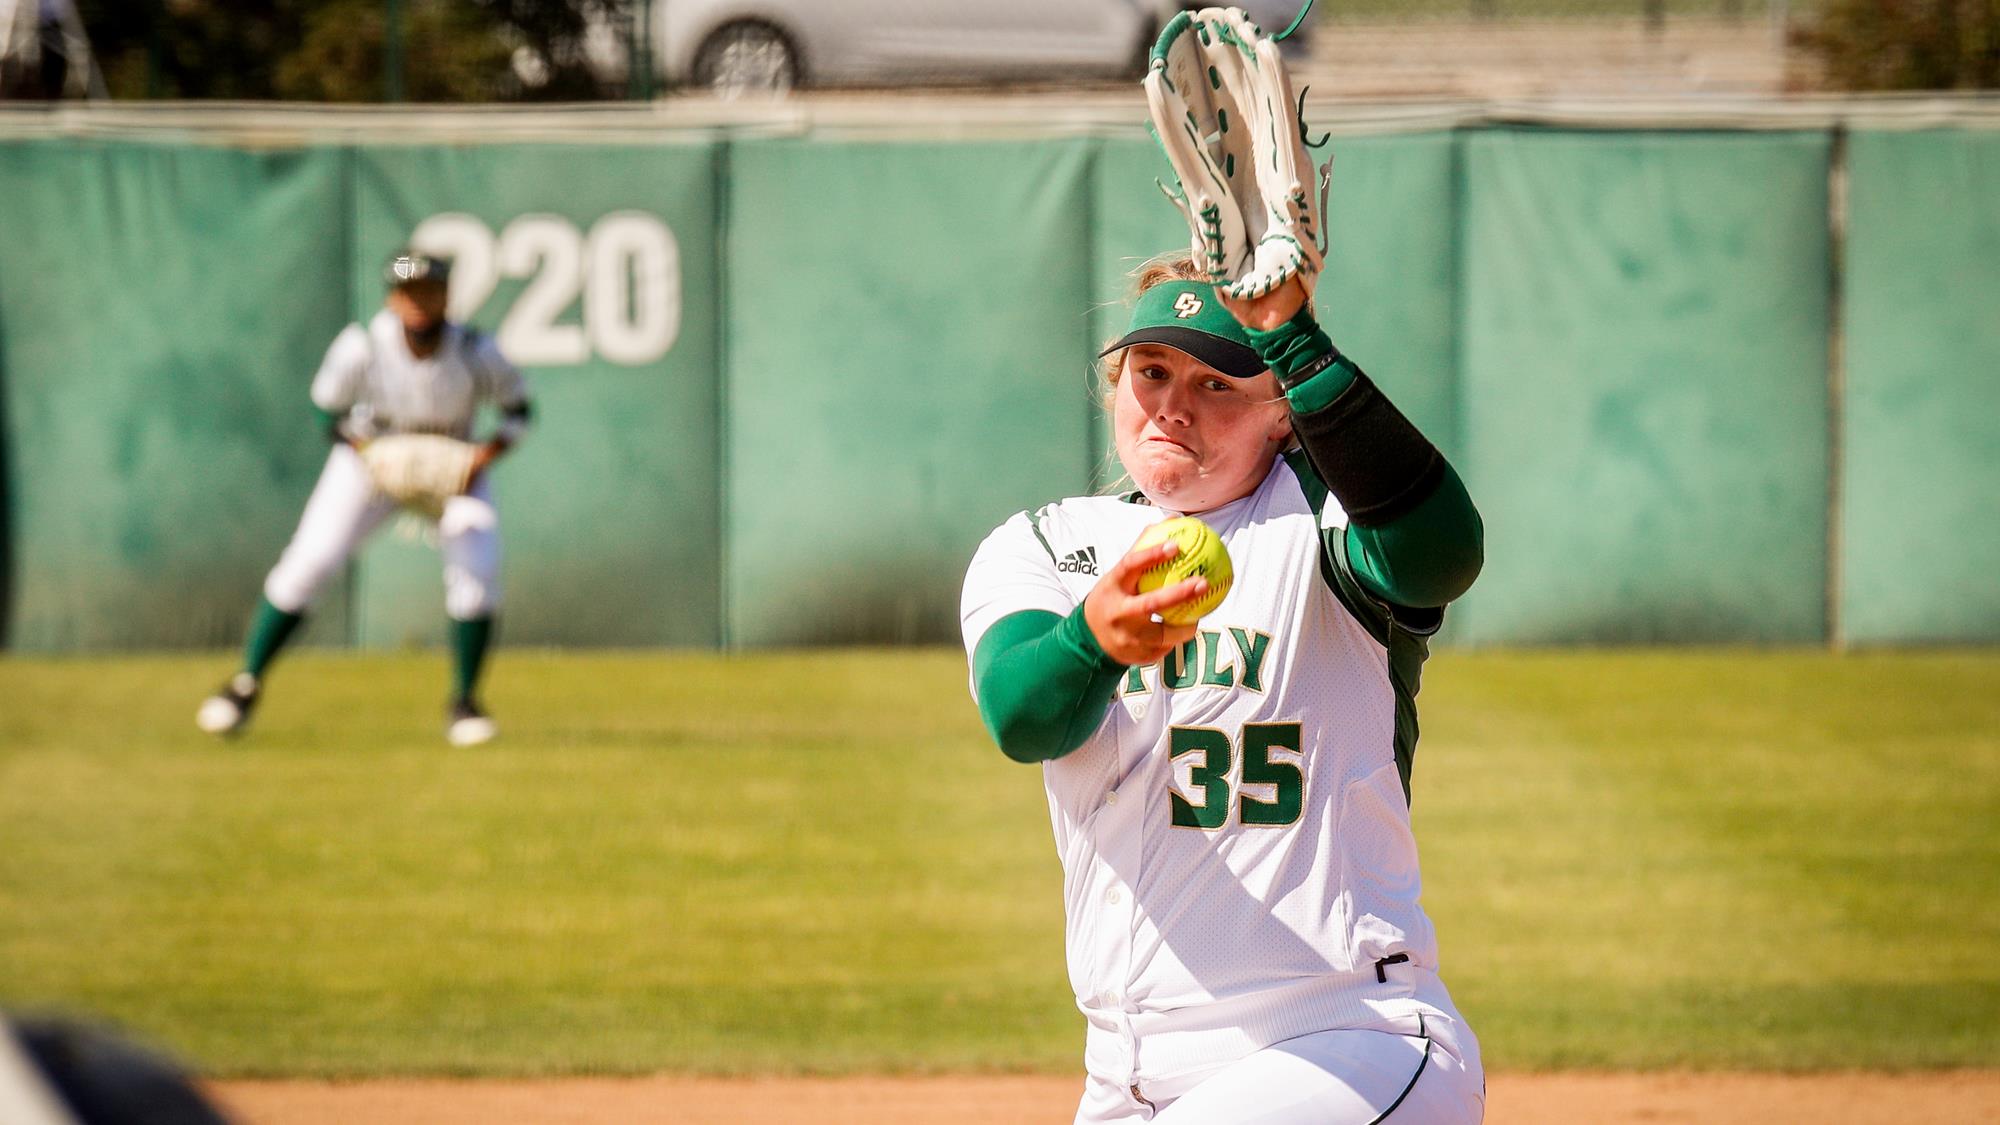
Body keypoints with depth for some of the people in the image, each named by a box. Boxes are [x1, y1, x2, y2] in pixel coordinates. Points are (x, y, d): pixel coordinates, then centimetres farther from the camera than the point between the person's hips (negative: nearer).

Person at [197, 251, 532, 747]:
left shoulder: (477, 353, -24)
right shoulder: (362, 347, -25)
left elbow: (517, 410, -9)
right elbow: (329, 407, -9)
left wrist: (484, 455, -25)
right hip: (370, 455, 0)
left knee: (477, 570, -20)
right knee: (309, 562, -13)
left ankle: (463, 702, -2)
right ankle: (248, 682, 3)